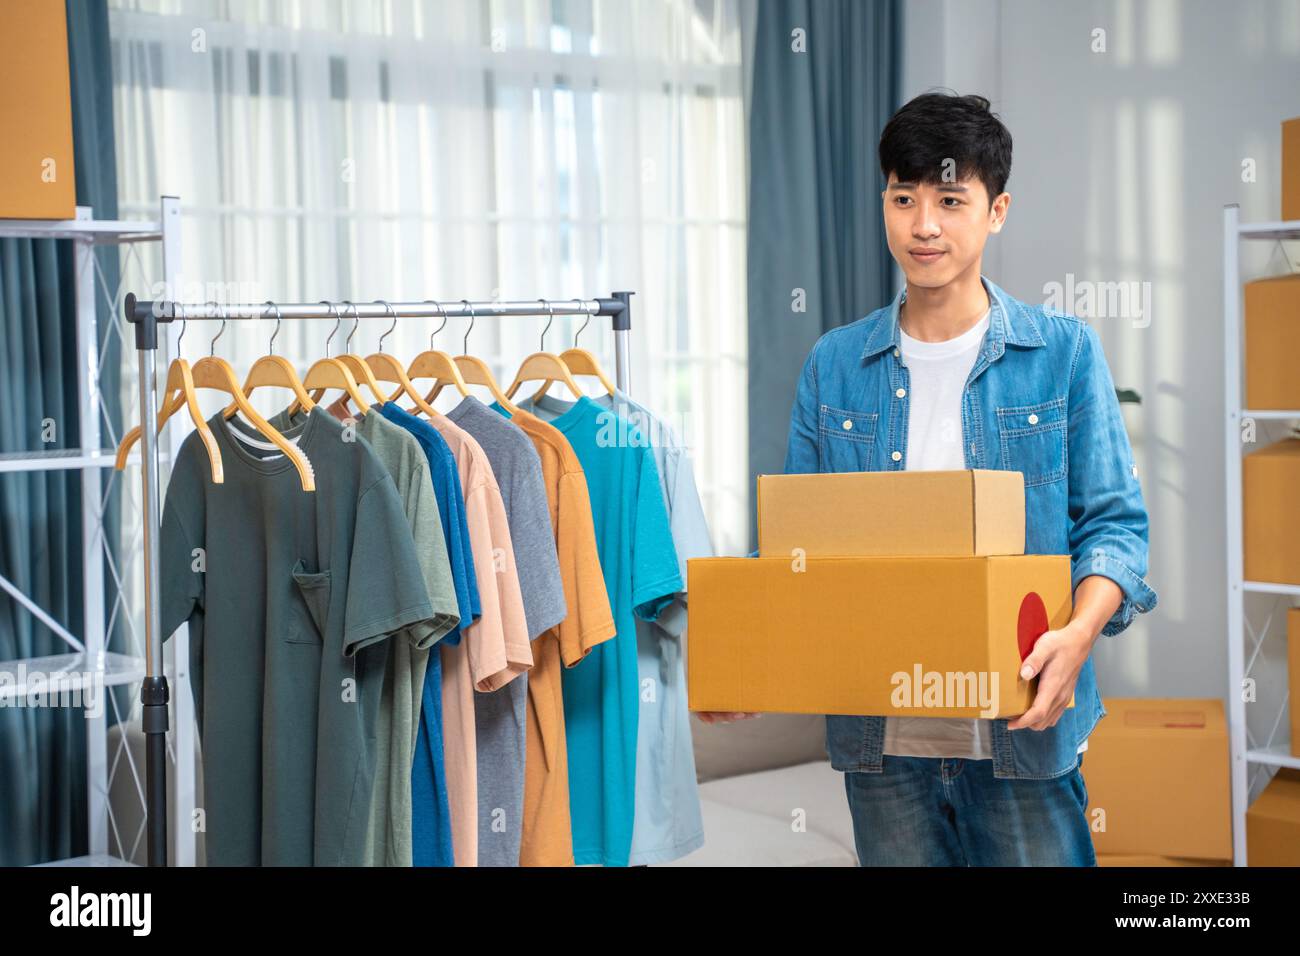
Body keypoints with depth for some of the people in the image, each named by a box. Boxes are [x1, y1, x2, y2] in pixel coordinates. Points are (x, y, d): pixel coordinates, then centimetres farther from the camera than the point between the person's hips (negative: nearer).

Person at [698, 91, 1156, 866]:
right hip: (879, 732, 2)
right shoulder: (835, 365, 7)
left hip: (1022, 725, -2)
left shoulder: (1063, 352, 0)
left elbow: (1114, 521, -2)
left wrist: (1080, 632, -22)